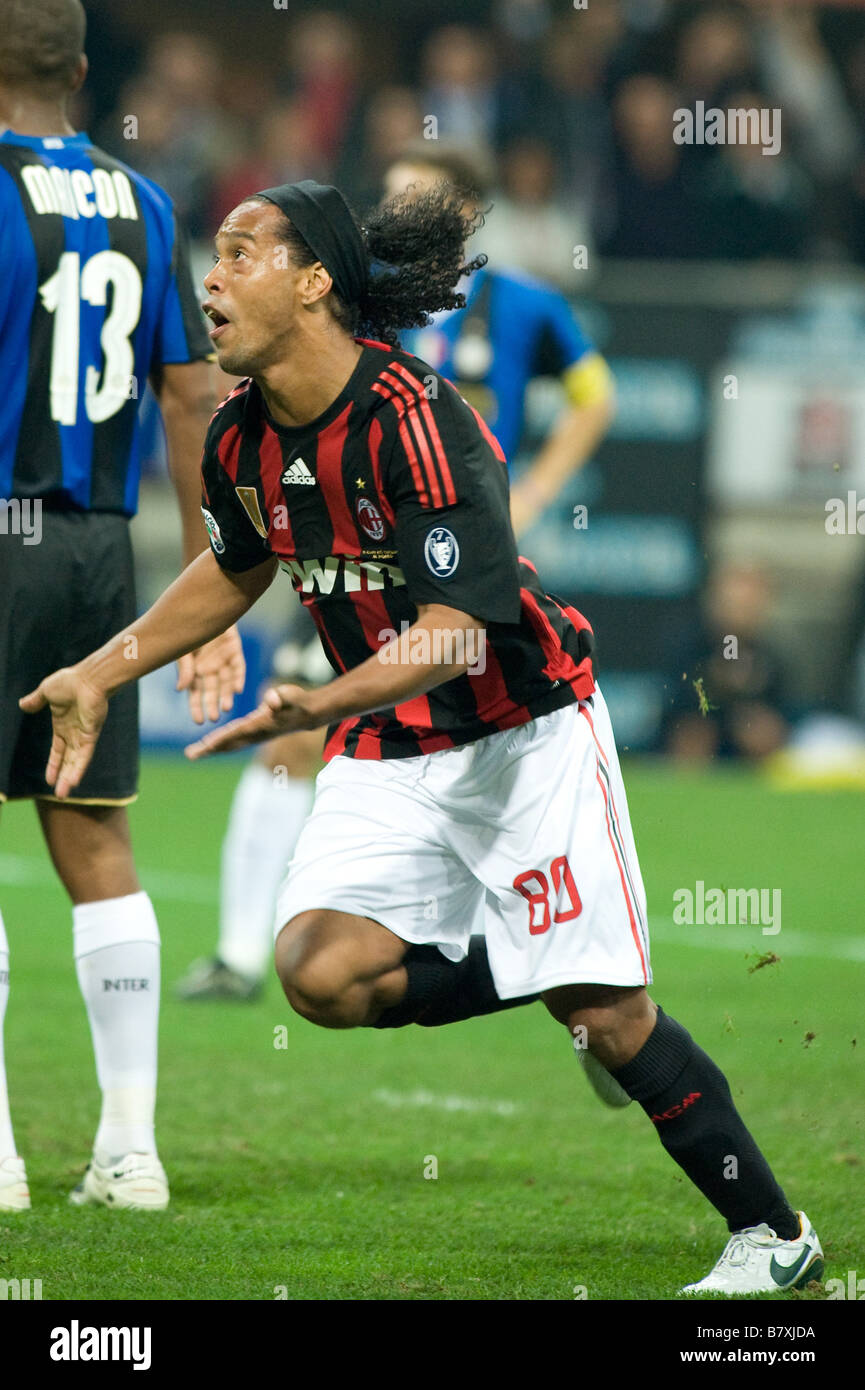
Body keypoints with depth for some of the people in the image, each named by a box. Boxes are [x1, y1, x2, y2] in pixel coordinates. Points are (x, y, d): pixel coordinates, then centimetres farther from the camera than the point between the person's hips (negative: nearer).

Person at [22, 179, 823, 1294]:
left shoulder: (413, 417, -24)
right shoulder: (241, 438, -2)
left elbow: (459, 626, -30)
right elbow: (234, 570, 20)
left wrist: (322, 705, -45)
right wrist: (100, 675, 18)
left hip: (523, 732, -6)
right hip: (387, 753, 6)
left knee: (605, 1007, -9)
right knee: (321, 972, -17)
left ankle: (771, 1234, 7)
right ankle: (557, 998, 6)